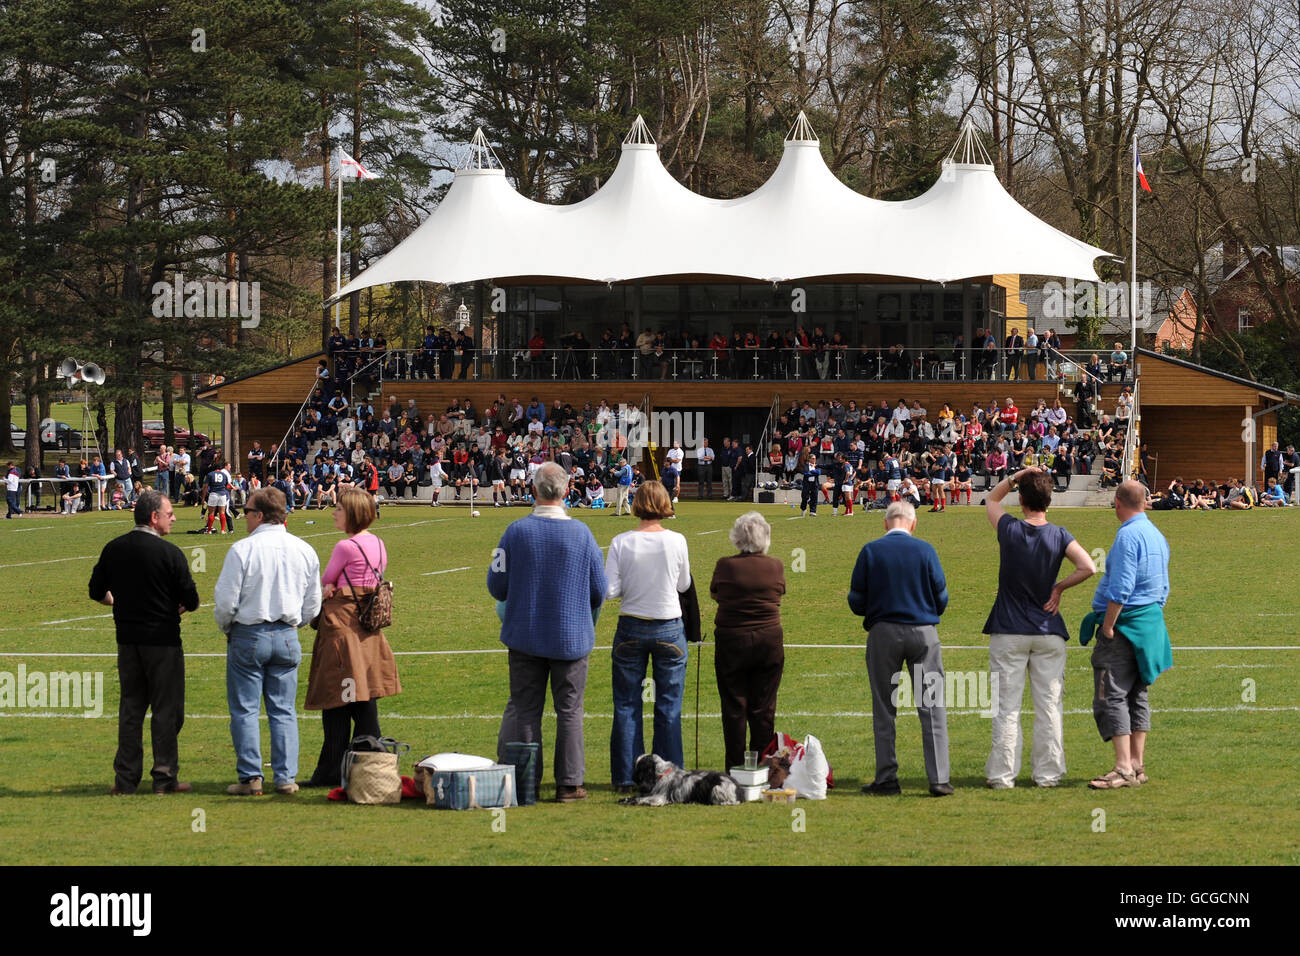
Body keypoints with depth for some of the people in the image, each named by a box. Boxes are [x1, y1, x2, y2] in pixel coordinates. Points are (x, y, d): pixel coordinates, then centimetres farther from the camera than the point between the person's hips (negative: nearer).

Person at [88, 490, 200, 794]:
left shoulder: (113, 549, 3)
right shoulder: (169, 553, -13)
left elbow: (97, 592, 11)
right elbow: (191, 600, -11)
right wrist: (176, 609, 11)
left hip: (127, 639, 5)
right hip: (163, 640, -5)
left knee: (130, 706, 12)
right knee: (166, 708, 3)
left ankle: (126, 778, 11)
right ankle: (164, 777, 3)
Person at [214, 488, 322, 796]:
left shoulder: (242, 550, -13)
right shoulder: (304, 550, 2)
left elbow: (226, 600, -11)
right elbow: (313, 604, 8)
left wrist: (227, 628, 8)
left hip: (248, 635, -4)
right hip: (287, 637, 4)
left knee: (244, 709, 3)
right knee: (283, 710, 9)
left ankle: (250, 777, 0)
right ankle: (286, 777, 6)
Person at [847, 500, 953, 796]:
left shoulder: (871, 551, -4)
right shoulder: (925, 550, -3)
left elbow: (856, 601, -1)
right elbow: (941, 598, 1)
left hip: (883, 633, 0)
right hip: (923, 632, 0)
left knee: (884, 710, 9)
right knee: (932, 708, 3)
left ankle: (887, 779, 9)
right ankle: (939, 779, -2)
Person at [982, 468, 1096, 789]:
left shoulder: (1010, 530, -6)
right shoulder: (1059, 536, -5)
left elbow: (991, 500, 14)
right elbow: (1088, 567, -14)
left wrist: (1016, 476, 2)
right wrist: (1059, 588, -2)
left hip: (1008, 633, -1)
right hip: (1048, 632, 1)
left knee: (1006, 707, 1)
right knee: (1049, 705, 6)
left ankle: (1002, 774, 1)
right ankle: (1048, 772, 8)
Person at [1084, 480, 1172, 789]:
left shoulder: (1128, 535, -16)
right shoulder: (1157, 535, 14)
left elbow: (1121, 588, -22)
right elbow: (1163, 587, 20)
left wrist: (1108, 626, -17)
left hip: (1124, 624, -10)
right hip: (1151, 622, 10)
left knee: (1111, 697, -10)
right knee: (1136, 695, 13)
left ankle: (1124, 768, -16)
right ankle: (1137, 766, 15)